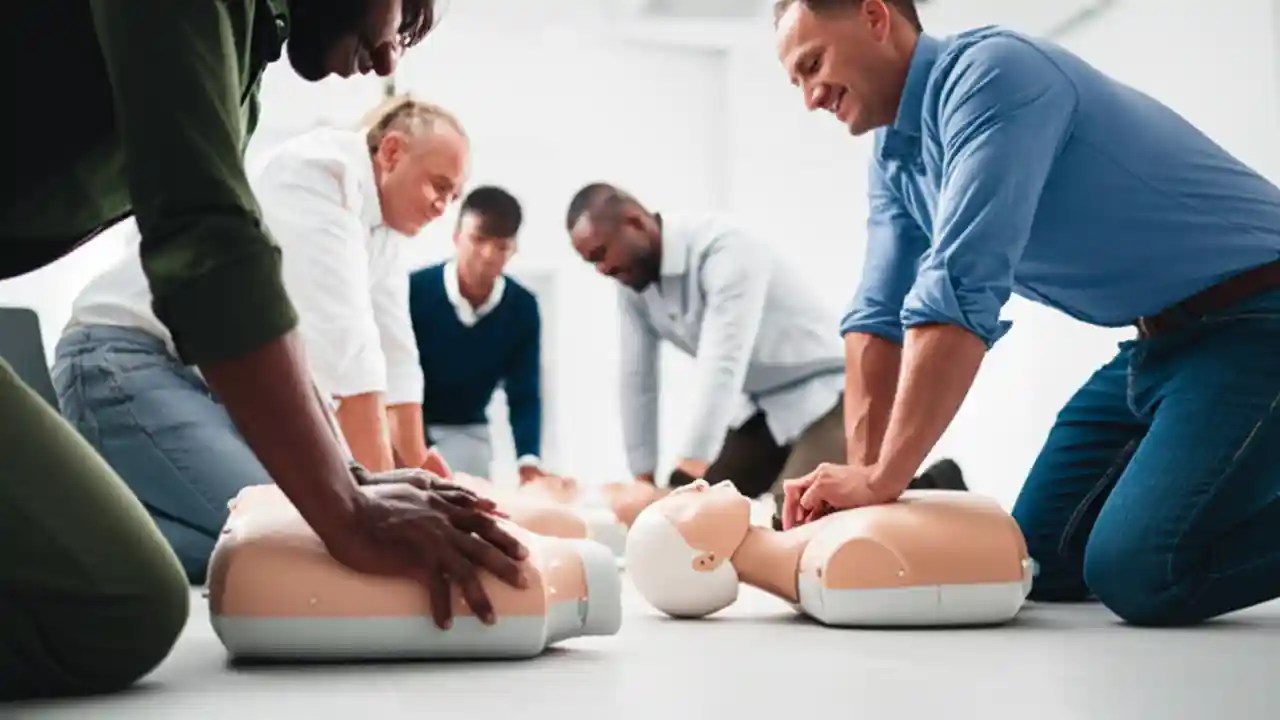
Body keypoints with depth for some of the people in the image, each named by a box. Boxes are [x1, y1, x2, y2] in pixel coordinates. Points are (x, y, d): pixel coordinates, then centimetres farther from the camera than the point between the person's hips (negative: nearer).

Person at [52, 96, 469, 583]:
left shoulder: (386, 226, 10)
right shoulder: (318, 169, -17)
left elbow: (394, 357, 11)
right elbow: (340, 342, -23)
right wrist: (380, 490, -22)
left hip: (214, 377, 10)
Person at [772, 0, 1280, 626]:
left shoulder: (990, 71, -21)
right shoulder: (893, 156, 8)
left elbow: (959, 290, -29)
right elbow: (878, 315, 7)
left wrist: (882, 480, -27)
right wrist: (862, 471, -4)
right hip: (1159, 341, 9)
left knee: (1136, 573, -23)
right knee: (1041, 564, 7)